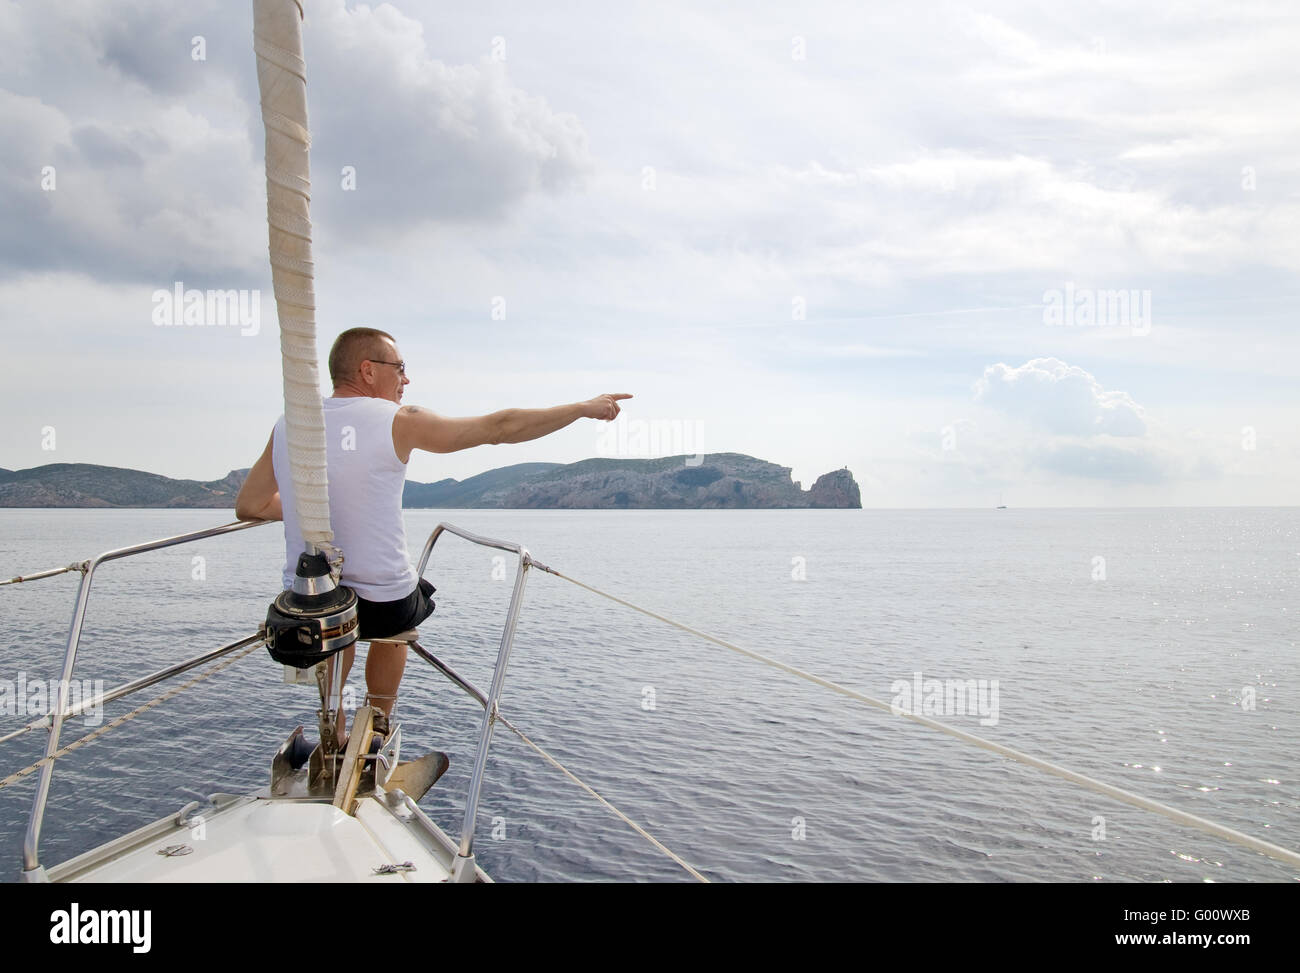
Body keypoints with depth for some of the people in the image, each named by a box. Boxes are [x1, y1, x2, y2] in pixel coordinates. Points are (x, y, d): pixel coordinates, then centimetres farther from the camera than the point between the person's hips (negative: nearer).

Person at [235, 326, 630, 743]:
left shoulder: (287, 425, -1)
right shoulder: (398, 421, -12)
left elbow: (247, 507, 8)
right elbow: (501, 427, -8)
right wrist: (584, 407, 3)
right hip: (385, 608, -3)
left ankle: (335, 734, 42)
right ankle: (378, 726, 43)